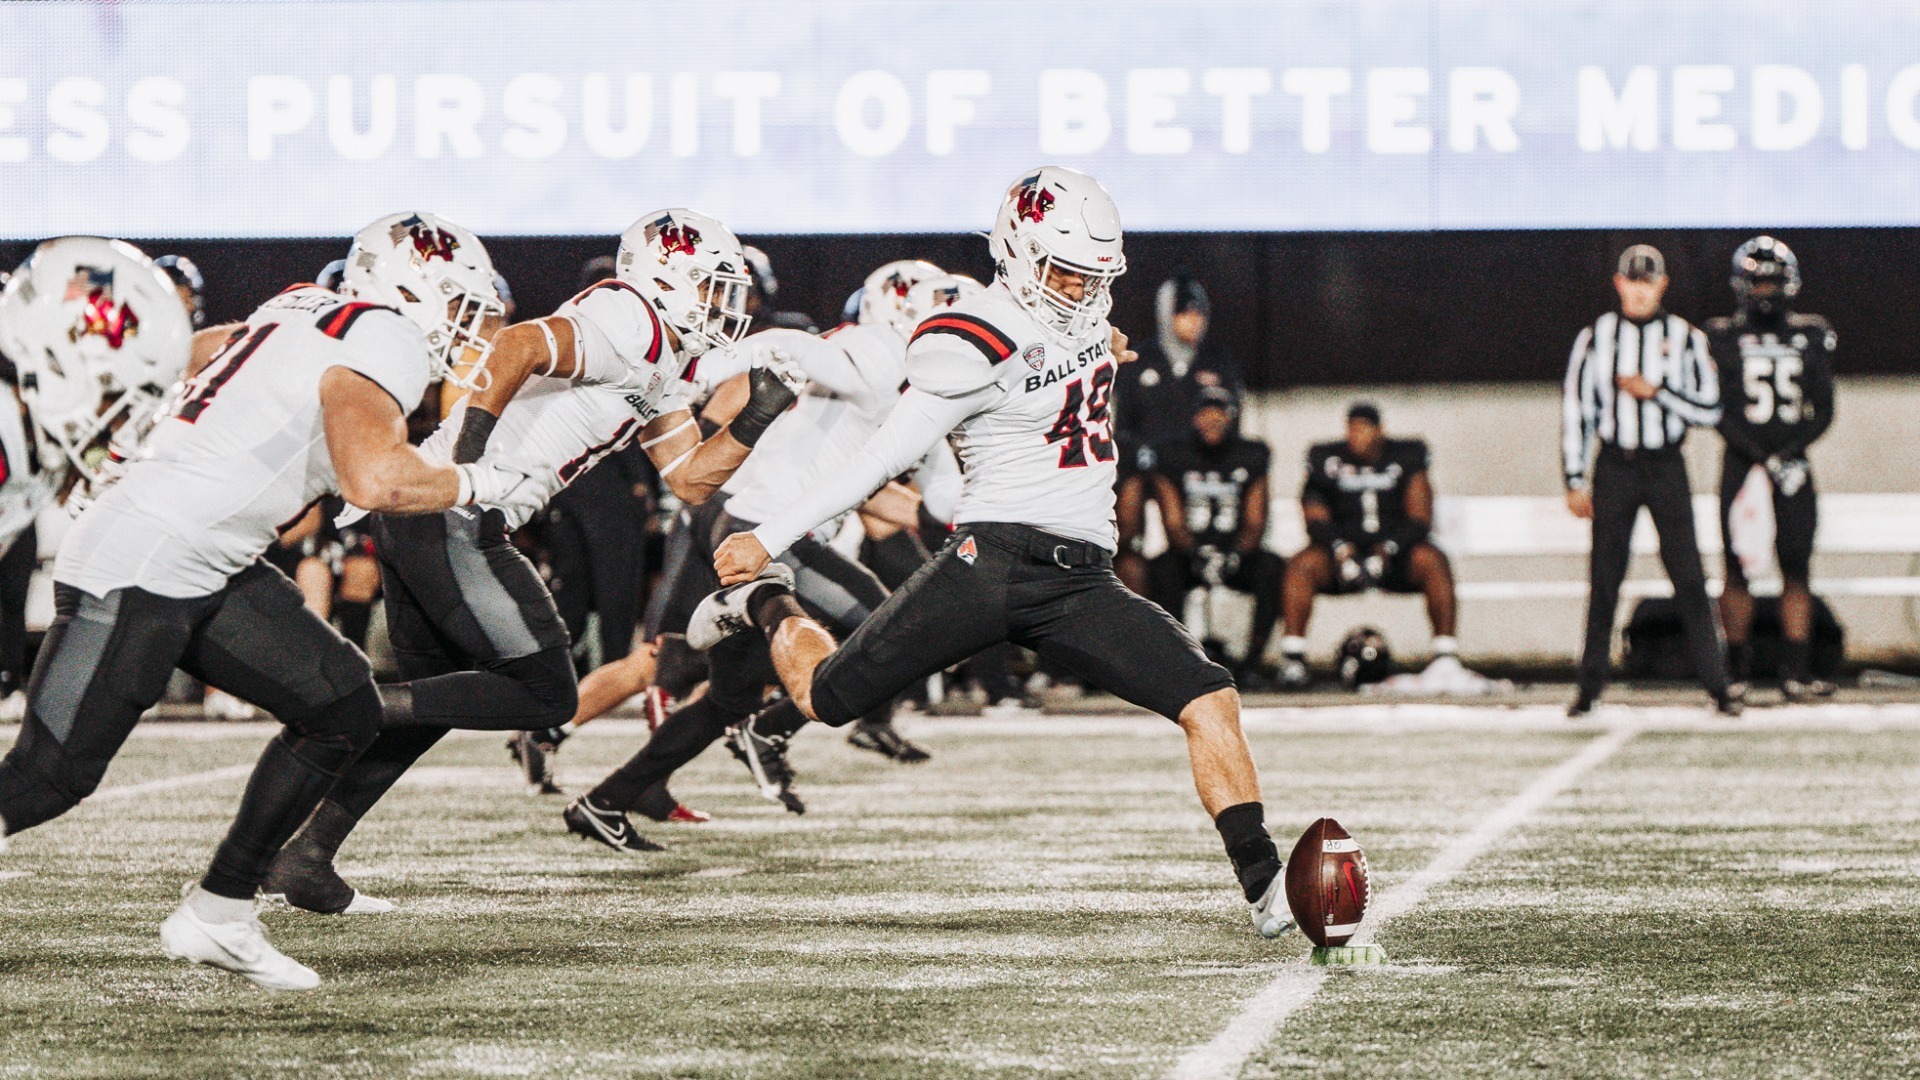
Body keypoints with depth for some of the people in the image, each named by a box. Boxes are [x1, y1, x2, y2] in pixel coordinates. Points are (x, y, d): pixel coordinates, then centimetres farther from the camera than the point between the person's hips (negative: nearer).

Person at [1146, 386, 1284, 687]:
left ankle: (1253, 660, -25)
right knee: (1164, 569, -33)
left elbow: (1255, 523, -2)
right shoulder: (1173, 456, -1)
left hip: (1236, 553, 1)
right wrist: (1197, 554, -26)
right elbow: (1174, 524, -6)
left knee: (1271, 568, -29)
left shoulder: (1250, 457, 3)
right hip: (1190, 552, -1)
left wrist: (1235, 555, -23)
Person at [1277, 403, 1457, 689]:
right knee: (1304, 564, -29)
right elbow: (1316, 520, -3)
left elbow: (1419, 521, -5)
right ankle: (1293, 658, -27)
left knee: (1432, 560, -31)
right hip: (1345, 553, 0)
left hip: (1395, 554, 0)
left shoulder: (1405, 457, 2)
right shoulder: (1328, 460, 4)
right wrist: (1341, 550, -23)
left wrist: (1387, 551, -21)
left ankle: (1446, 657, -28)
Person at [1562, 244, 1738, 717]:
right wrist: (1575, 480, 3)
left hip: (1666, 466, -1)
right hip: (1614, 466, 1)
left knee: (1689, 577, -5)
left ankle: (1716, 682, -2)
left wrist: (1656, 392, -11)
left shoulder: (1685, 339, 3)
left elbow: (1709, 409, 1)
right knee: (1604, 579, 3)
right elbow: (1576, 410, 7)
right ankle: (1590, 685, 11)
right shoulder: (1596, 338, 5)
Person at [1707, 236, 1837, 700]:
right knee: (1738, 570, -1)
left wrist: (1791, 450, -10)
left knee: (1796, 569, -2)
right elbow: (1720, 412, -4)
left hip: (1792, 465, 2)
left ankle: (1796, 672, 0)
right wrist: (1763, 458, -15)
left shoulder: (1811, 336, 9)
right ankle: (1736, 670, 6)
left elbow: (1823, 410, 6)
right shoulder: (1722, 337, 3)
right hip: (1742, 465, -2)